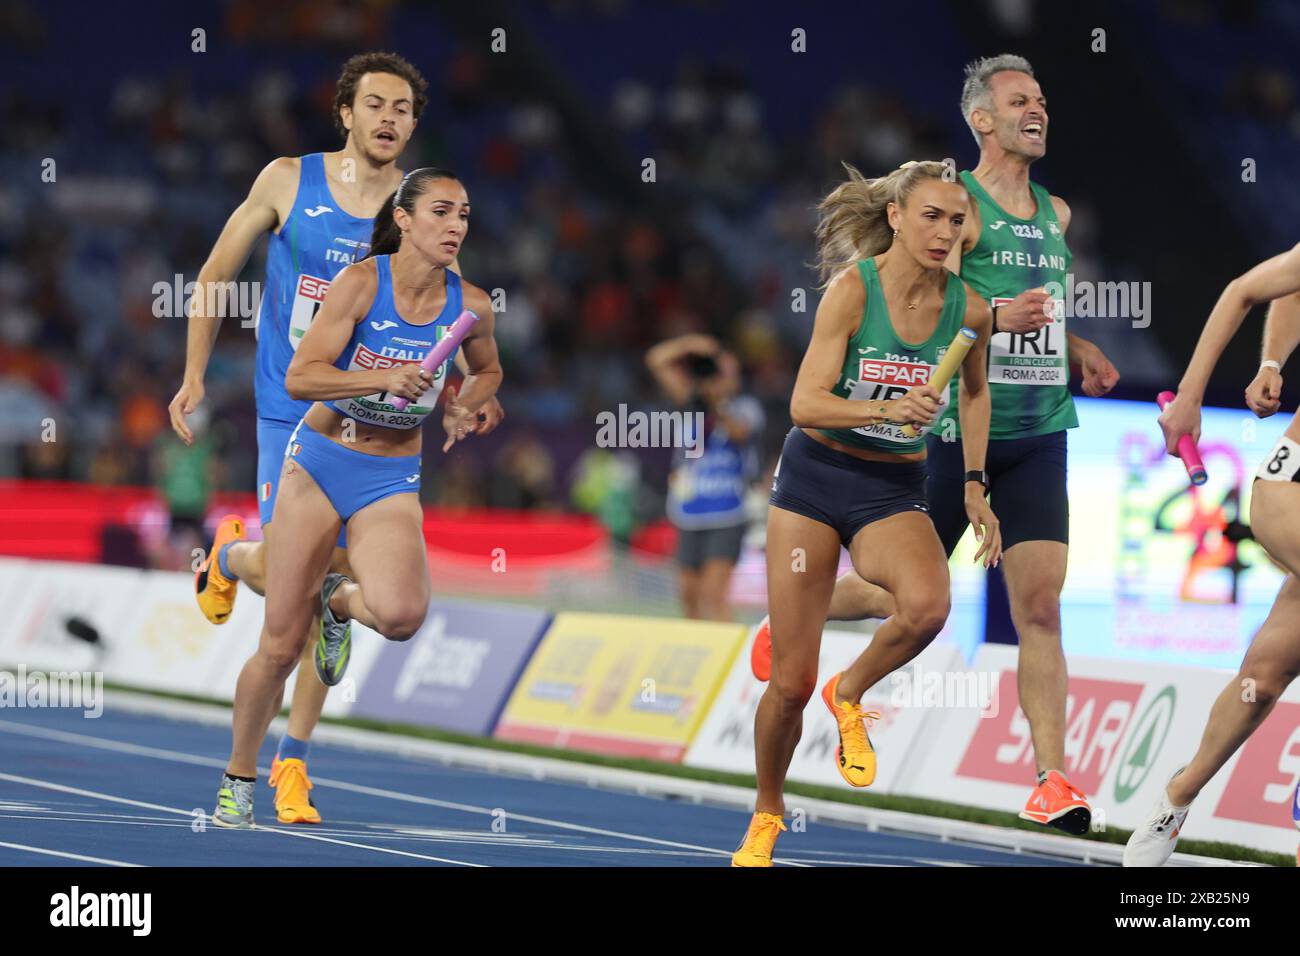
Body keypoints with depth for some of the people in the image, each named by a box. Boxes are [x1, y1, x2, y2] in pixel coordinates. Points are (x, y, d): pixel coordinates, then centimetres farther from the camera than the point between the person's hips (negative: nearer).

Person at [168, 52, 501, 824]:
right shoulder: (289, 181, -4)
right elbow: (217, 274, 7)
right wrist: (196, 375, 3)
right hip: (290, 412, -1)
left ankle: (293, 759, 12)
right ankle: (230, 553, 32)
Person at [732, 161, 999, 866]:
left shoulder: (969, 309, -4)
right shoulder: (853, 289, -15)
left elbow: (973, 392, 17)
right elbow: (805, 403, -19)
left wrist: (973, 484, 16)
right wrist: (890, 409, -33)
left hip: (895, 491, 2)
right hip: (815, 476, -2)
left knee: (927, 604, -33)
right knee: (791, 681, -2)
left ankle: (849, 695, -3)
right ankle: (766, 815, 24)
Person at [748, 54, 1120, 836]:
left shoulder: (1056, 214, 14)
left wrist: (1076, 348, 12)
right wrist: (995, 316, -34)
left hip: (1037, 435, 5)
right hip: (954, 427, -5)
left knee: (1040, 605, -7)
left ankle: (1053, 779, -10)